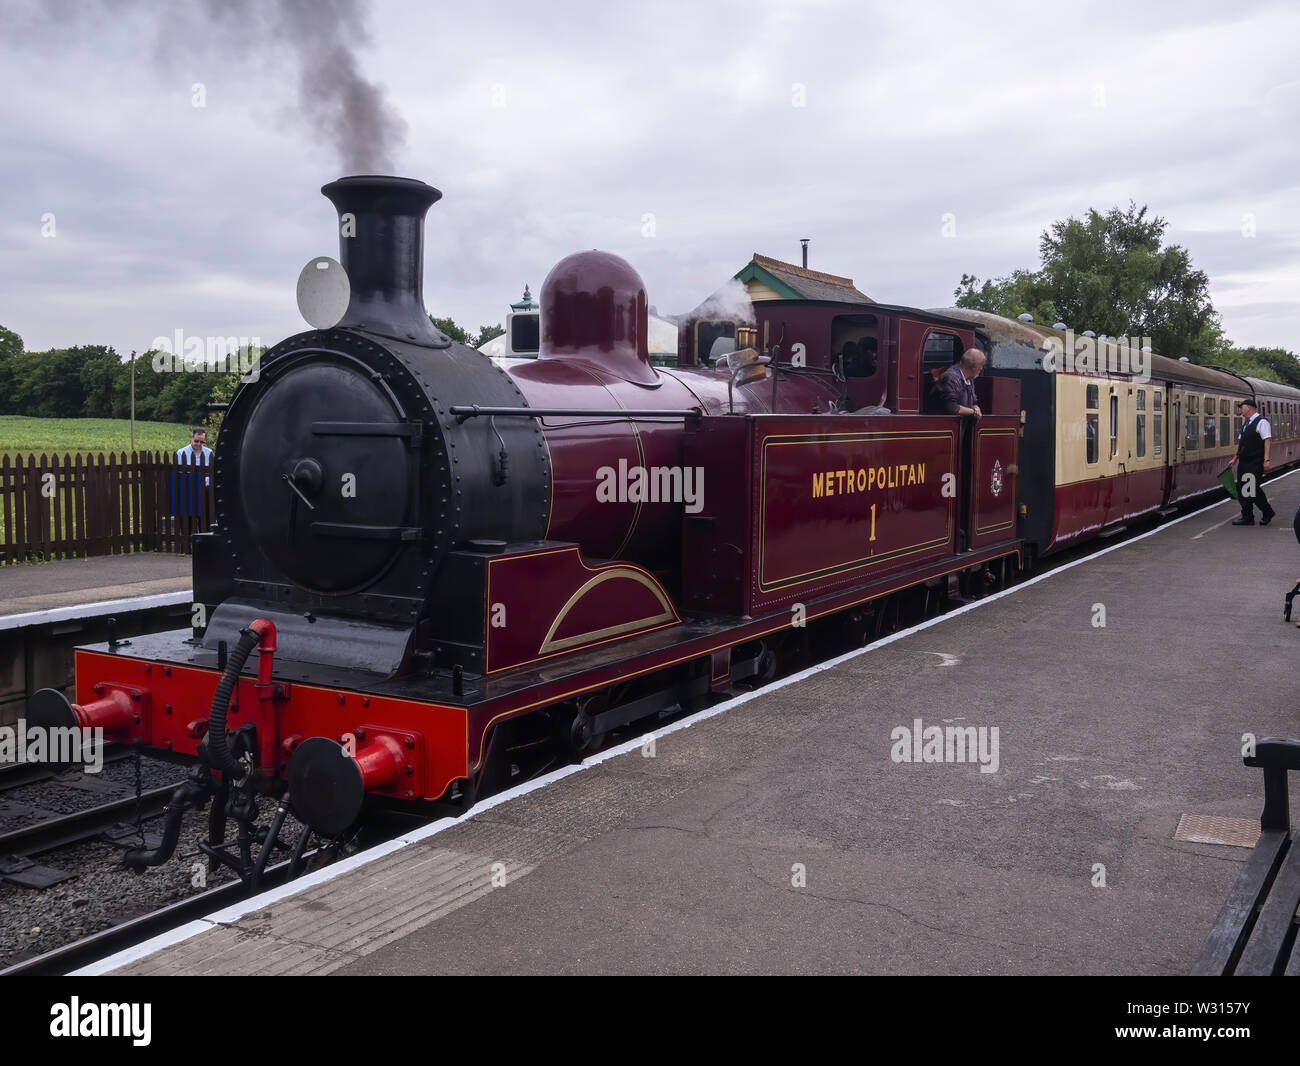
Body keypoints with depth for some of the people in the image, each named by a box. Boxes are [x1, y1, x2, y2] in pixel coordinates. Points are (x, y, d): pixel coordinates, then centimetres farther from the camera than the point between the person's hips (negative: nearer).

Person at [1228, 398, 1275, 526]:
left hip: (1255, 463, -9)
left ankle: (1267, 513, 10)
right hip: (1244, 462, 9)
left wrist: (1267, 459, -25)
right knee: (1242, 490, 8)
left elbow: (1268, 441, -18)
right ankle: (1247, 517, 14)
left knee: (1253, 489, -9)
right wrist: (1235, 458, 23)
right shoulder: (1247, 424, 17)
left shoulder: (1261, 422, -10)